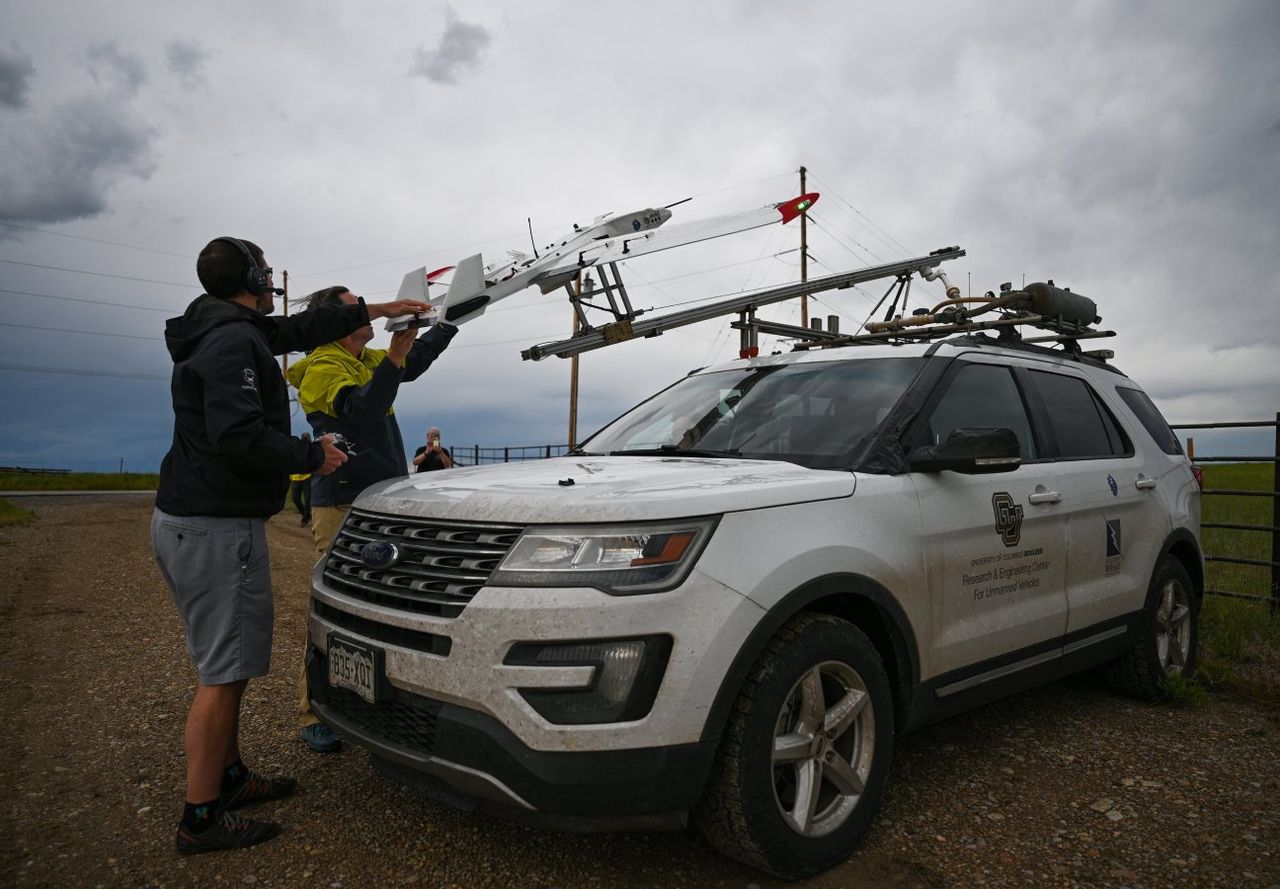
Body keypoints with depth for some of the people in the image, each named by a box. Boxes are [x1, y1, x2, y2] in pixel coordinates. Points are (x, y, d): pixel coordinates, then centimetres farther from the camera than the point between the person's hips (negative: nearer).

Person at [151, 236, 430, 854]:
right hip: (218, 527, -11)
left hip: (189, 519, 11)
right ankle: (201, 819, 7)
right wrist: (312, 456, -11)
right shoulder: (235, 340, -16)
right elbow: (240, 436, -27)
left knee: (226, 665, 19)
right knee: (224, 672, -3)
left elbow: (304, 329, 27)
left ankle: (228, 777, 32)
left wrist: (381, 309, 31)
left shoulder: (228, 331, 15)